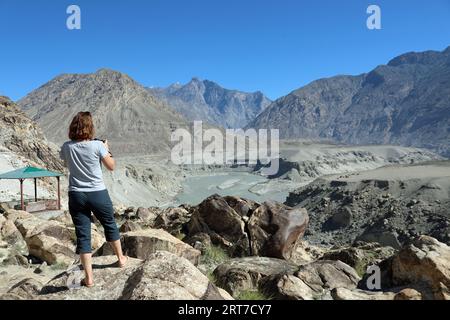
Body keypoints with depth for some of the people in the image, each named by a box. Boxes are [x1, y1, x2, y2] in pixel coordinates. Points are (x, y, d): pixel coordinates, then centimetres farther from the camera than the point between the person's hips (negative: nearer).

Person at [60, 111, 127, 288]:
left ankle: (89, 277, 10)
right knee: (110, 224, 21)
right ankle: (120, 258, 39)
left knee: (83, 235, 6)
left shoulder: (66, 147, -3)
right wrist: (106, 149, 11)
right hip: (98, 193, -2)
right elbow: (111, 166, -3)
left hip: (76, 195, 2)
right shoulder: (97, 145, -13)